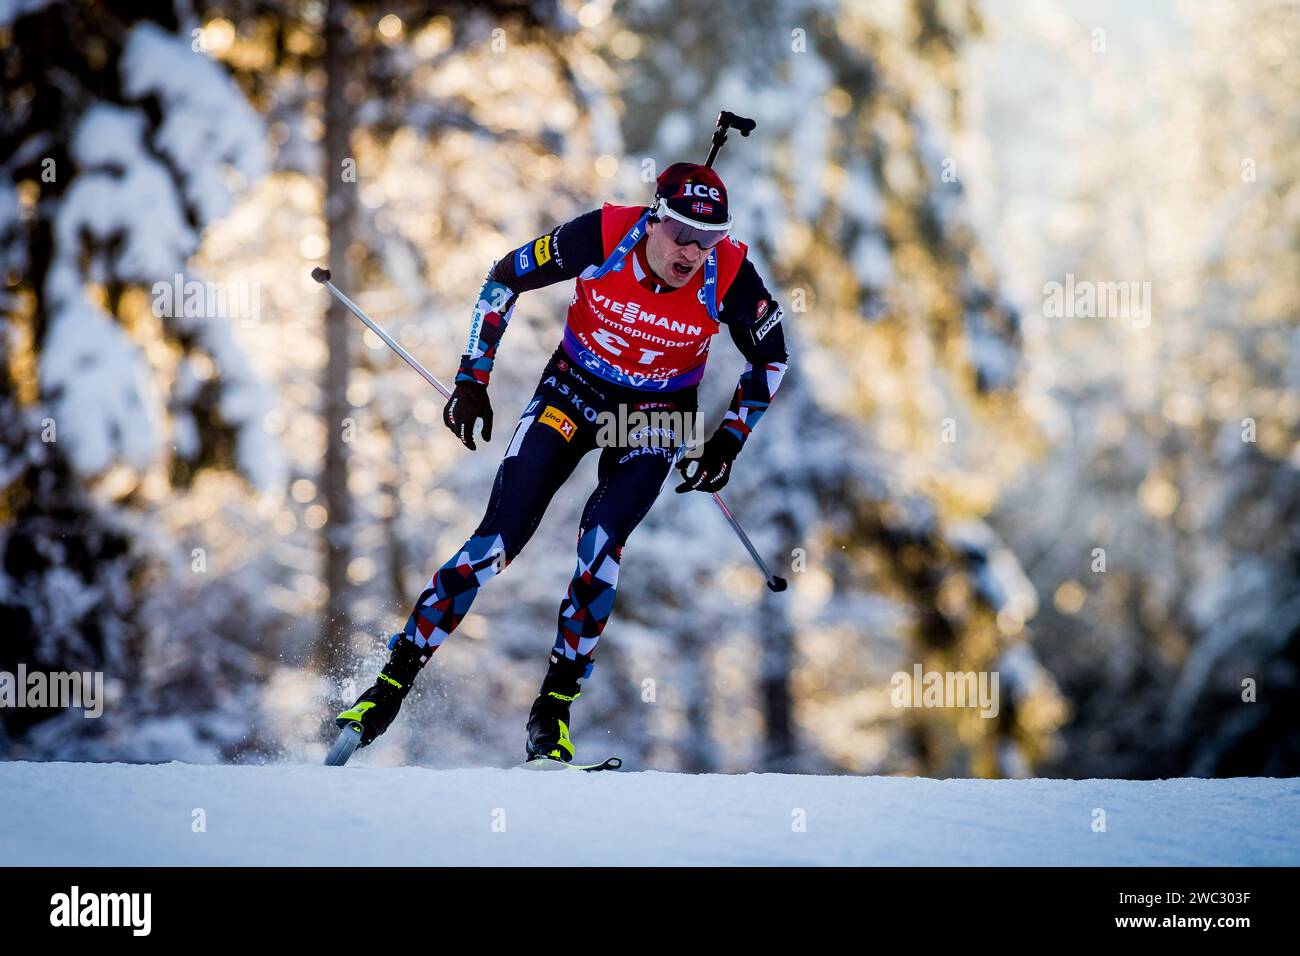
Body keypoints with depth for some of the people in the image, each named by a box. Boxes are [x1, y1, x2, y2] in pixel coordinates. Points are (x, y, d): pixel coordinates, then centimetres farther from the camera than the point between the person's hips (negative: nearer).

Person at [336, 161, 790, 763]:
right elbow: (504, 279, -9)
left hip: (657, 414, 0)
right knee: (499, 538, -10)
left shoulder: (730, 276, -24)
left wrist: (730, 440, -6)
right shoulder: (603, 237, -26)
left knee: (601, 540, -23)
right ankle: (395, 680, 0)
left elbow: (771, 357, -3)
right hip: (574, 388, 0)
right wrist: (473, 379, -9)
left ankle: (555, 705, -11)